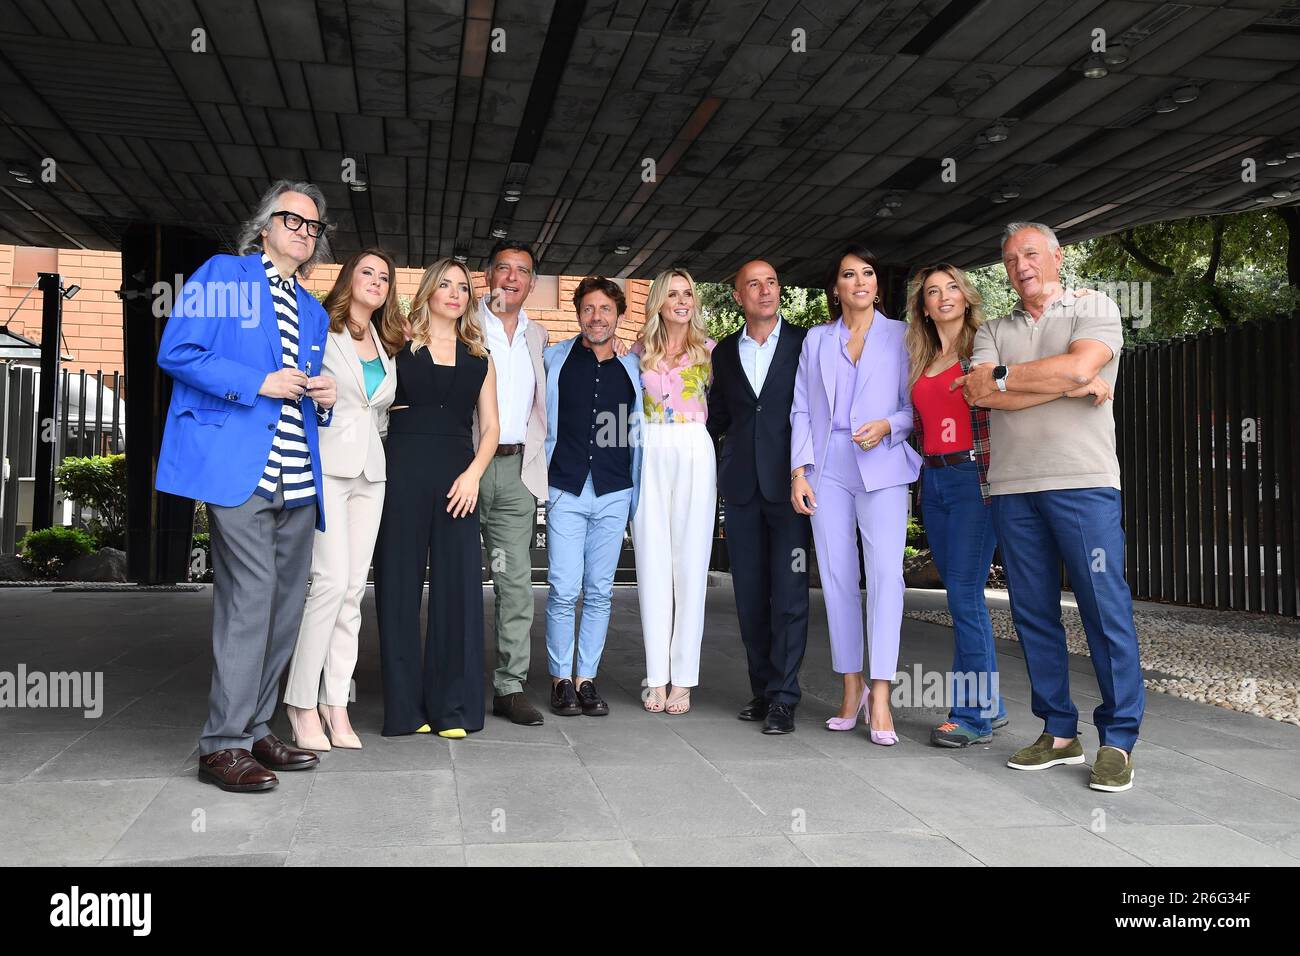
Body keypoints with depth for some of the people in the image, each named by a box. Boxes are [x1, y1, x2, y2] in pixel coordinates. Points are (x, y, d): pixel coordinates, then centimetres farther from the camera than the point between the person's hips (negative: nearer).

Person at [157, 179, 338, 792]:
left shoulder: (313, 312, 24)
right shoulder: (221, 273, 5)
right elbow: (176, 352, -6)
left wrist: (322, 398, 7)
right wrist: (257, 384, -13)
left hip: (296, 479, 7)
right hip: (237, 465, -7)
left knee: (286, 604, 8)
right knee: (251, 595, -12)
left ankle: (255, 729, 19)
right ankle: (223, 743, -3)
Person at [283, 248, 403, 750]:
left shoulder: (386, 345, 20)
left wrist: (378, 446, 13)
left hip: (369, 470, 6)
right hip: (326, 466, -6)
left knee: (354, 588, 2)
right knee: (331, 580, -15)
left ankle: (336, 704, 6)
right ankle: (302, 703, -5)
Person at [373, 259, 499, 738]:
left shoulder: (478, 357, 16)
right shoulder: (399, 345, 8)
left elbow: (490, 426, 12)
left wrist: (474, 473, -2)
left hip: (458, 478, 3)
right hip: (403, 473, -2)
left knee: (459, 584, 0)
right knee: (400, 584, 0)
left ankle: (452, 706, 8)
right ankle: (404, 707, 8)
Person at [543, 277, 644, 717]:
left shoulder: (631, 368, 11)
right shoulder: (555, 359, 6)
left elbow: (636, 433, 14)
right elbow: (541, 421, 14)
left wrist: (638, 496, 11)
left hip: (613, 494, 2)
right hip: (566, 490, -2)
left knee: (599, 591, 5)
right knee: (564, 590, -5)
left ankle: (587, 678, 15)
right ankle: (561, 679, 9)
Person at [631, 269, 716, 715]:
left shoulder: (709, 351, 7)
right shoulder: (640, 350, 12)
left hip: (693, 455, -2)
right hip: (648, 455, 2)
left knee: (690, 563, -2)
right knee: (652, 564, 1)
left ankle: (682, 680, 3)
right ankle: (657, 677, 7)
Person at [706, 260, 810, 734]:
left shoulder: (805, 343, 4)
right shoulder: (724, 352, 13)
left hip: (789, 482, -3)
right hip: (741, 486, 3)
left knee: (788, 592, -7)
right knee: (749, 594, 7)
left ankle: (782, 697, 0)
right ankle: (762, 689, 18)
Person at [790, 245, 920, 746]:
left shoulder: (900, 336, 9)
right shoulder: (816, 340, 15)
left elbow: (915, 405, 9)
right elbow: (801, 409, 11)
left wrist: (888, 426, -12)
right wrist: (799, 471, 2)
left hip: (881, 466, -2)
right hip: (827, 468, 2)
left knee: (885, 572, -13)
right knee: (837, 577, 1)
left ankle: (880, 698, -11)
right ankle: (852, 687, 12)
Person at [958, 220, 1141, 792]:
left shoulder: (1095, 311, 8)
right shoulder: (993, 331, 17)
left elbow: (1078, 366, -12)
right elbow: (985, 396, -1)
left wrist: (1003, 376, -2)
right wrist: (1074, 386, -6)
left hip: (1083, 482, -4)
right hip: (1012, 487, 4)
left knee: (1106, 610, -6)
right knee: (1034, 613, 6)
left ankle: (1118, 740, 3)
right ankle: (1059, 732, 16)